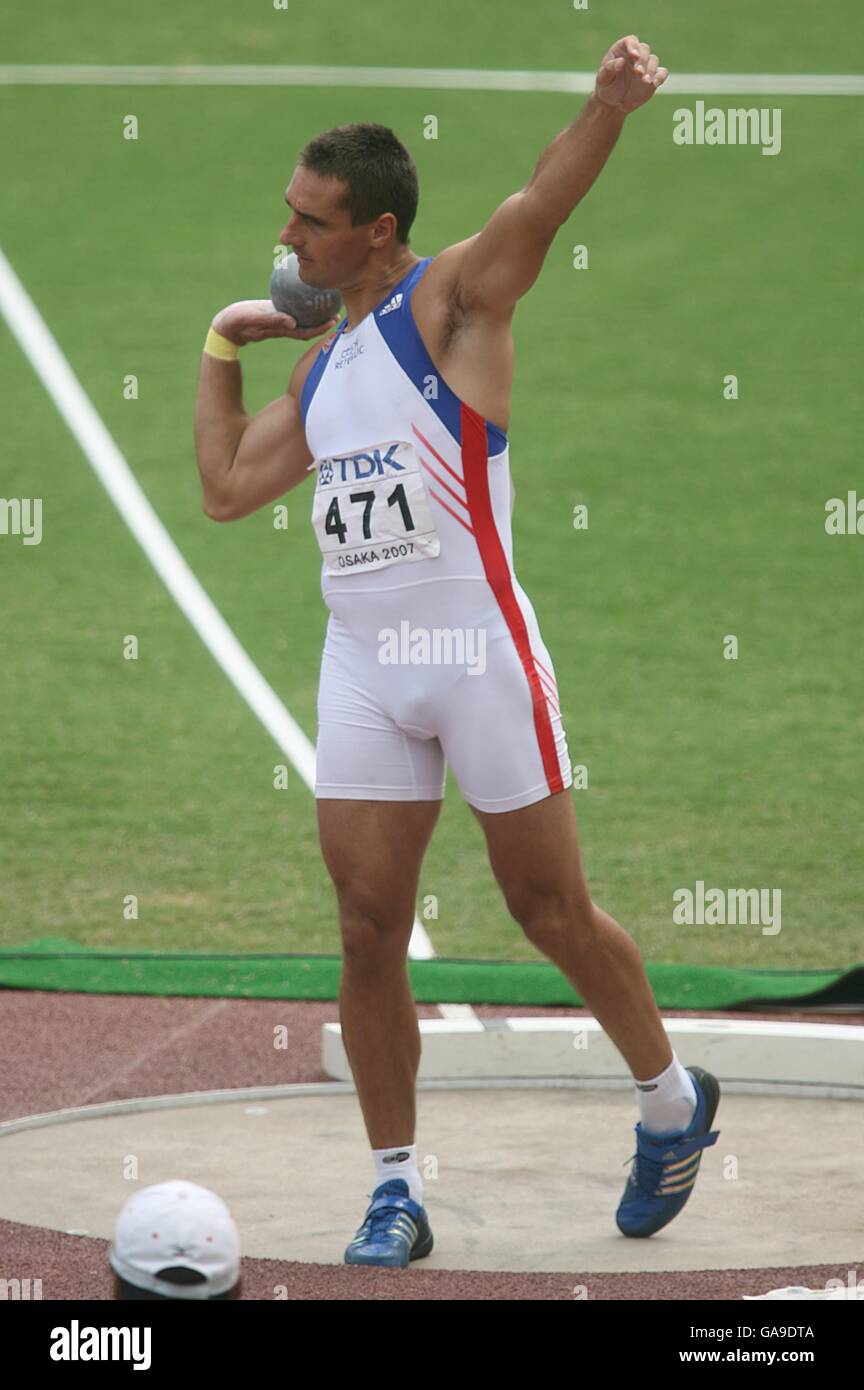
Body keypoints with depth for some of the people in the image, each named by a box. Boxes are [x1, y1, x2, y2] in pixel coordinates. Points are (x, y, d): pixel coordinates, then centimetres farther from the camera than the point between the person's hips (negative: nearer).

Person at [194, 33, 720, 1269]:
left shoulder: (452, 303, -6)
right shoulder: (326, 363, 15)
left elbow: (536, 209, -26)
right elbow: (228, 486, 22)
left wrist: (605, 113, -44)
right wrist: (223, 349, 20)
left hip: (477, 653, -6)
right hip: (362, 667, 6)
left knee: (549, 909, 3)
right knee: (368, 929, 1)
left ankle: (673, 1100, 25)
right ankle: (396, 1193, 9)